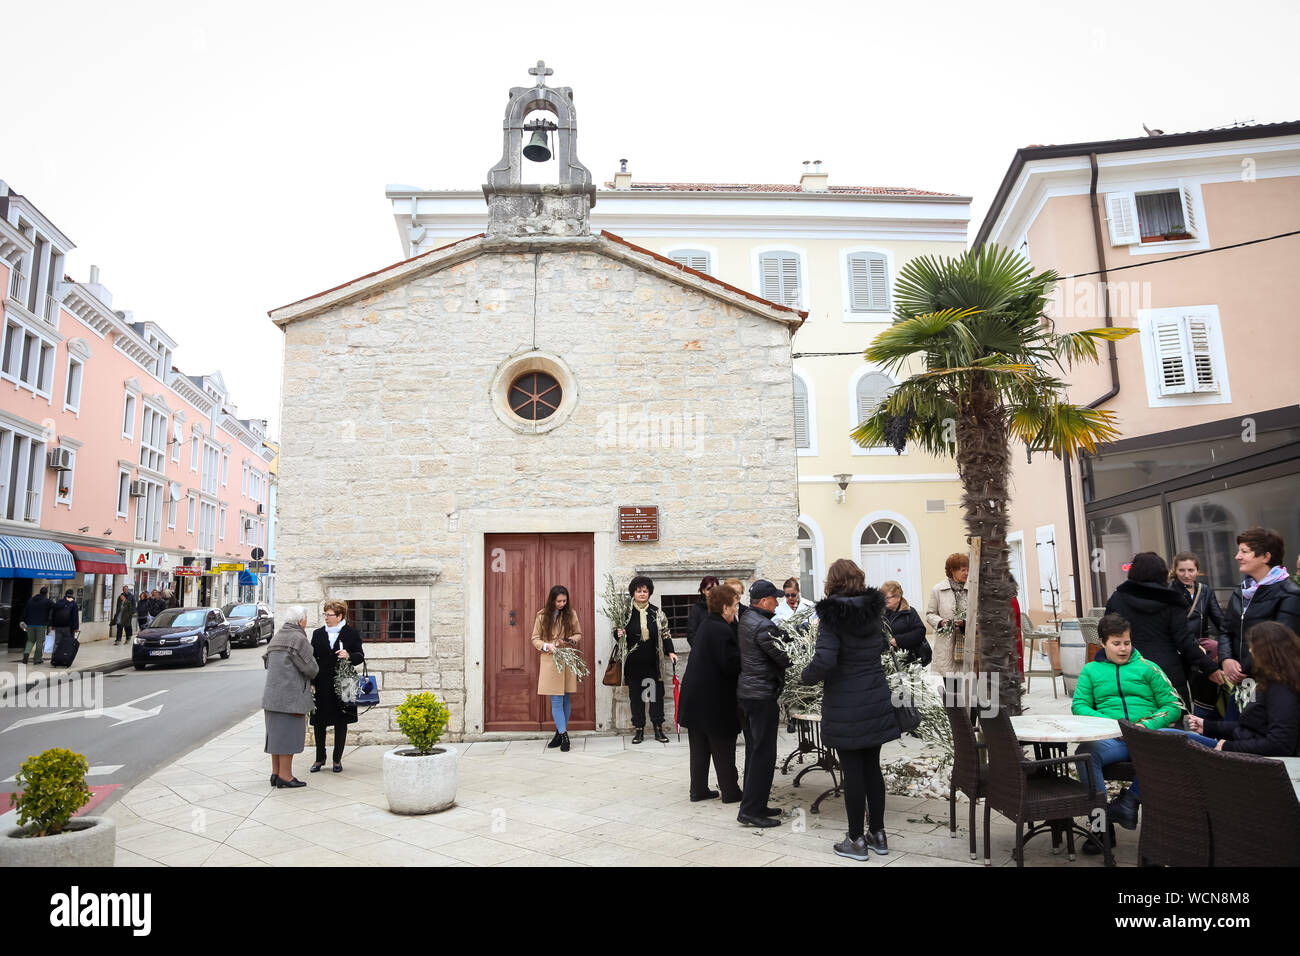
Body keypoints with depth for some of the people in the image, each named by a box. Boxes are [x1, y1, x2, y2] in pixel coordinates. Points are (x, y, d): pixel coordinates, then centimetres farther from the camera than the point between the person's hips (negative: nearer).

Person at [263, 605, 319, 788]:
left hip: (273, 693, 9)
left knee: (277, 732, 13)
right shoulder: (299, 638, -14)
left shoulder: (277, 636, 14)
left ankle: (276, 773, 18)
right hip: (291, 694, -9)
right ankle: (285, 775, -1)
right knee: (289, 732, -4)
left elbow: (266, 661, 21)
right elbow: (311, 668, -13)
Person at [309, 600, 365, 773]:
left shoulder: (352, 633, 1)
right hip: (322, 686, 2)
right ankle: (320, 758, 23)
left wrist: (349, 656, -20)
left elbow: (360, 656, 2)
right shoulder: (318, 634, 8)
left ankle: (337, 760, 18)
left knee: (341, 723, 5)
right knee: (318, 723, 6)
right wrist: (311, 683, 1)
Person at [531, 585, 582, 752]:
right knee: (556, 701, -6)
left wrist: (571, 640, -9)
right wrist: (546, 646, -15)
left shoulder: (571, 614, 1)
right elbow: (535, 639, 4)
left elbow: (579, 634, 12)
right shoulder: (542, 616, -1)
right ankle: (564, 736, -1)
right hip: (550, 661, -1)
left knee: (566, 700, 7)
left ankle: (561, 732, 21)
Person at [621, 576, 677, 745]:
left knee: (657, 694, 4)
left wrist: (670, 652, 0)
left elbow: (665, 634, 9)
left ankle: (658, 728, 15)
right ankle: (639, 729, 16)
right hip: (634, 663, 0)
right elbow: (619, 634, 12)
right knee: (635, 695, 5)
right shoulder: (626, 612, 2)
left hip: (653, 661, 0)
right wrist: (619, 635, -11)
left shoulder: (657, 613, 5)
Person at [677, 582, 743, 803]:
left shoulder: (706, 625, 10)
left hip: (696, 697, 9)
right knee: (723, 748, 5)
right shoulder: (722, 630, -20)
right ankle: (730, 791, 16)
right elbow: (731, 664, -23)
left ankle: (698, 790, 23)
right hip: (715, 699, -9)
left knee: (699, 747, 15)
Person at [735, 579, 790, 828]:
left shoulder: (745, 619, 10)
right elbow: (784, 658, -16)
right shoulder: (763, 626, -19)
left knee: (754, 750, 16)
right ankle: (751, 810, 1)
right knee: (764, 753, -3)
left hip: (747, 691, 10)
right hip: (762, 694, -10)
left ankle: (754, 805, 24)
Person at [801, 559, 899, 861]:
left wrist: (806, 676, -5)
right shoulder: (873, 612, 4)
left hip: (845, 706, -5)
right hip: (875, 701, 6)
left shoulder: (832, 616, -15)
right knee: (872, 767, 15)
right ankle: (878, 834, 26)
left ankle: (856, 840, 14)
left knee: (852, 772, 4)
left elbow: (824, 661, -24)